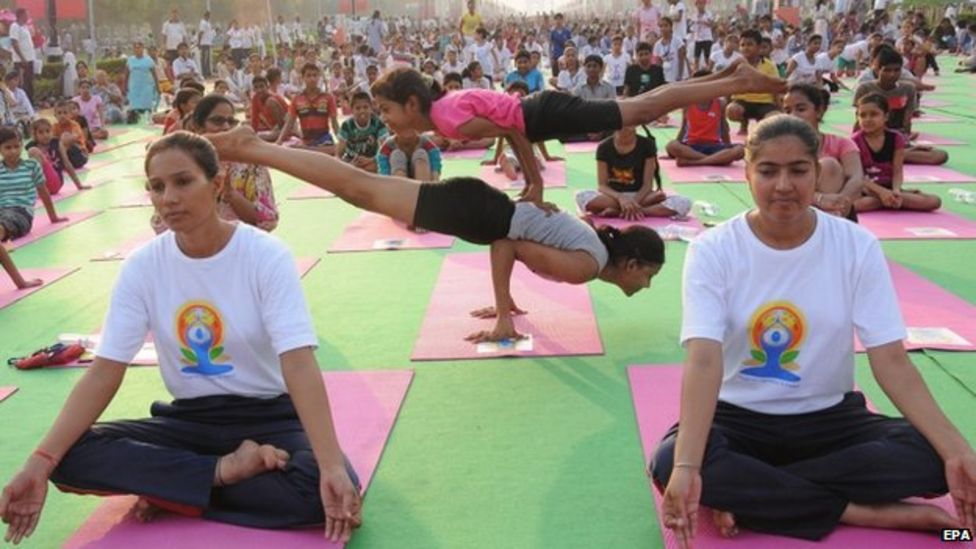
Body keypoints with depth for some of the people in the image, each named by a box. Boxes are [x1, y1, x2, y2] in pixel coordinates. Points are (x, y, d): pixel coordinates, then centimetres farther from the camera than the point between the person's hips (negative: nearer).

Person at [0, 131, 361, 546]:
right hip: (190, 419, 2)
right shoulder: (142, 266, -5)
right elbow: (104, 372, -8)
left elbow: (298, 362, -25)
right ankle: (228, 468, -14)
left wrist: (332, 466, -37)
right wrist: (39, 463, -21)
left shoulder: (265, 255, -15)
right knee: (71, 459, -21)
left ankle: (169, 491, -14)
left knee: (331, 492, -32)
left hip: (269, 416, -2)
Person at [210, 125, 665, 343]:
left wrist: (504, 301, 26)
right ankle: (251, 148, -9)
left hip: (482, 206, 7)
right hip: (474, 211, -7)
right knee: (361, 188, -8)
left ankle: (249, 148, 11)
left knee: (362, 190, 8)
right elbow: (512, 248, -16)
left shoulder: (595, 241, 15)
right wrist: (504, 318, -7)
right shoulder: (588, 266, -13)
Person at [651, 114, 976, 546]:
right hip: (740, 418, -1)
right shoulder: (712, 250, -12)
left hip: (830, 419, 2)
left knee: (933, 459, -24)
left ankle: (748, 497, -17)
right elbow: (704, 360, -24)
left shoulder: (858, 247, -7)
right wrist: (686, 467, -39)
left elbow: (891, 360, -11)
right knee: (668, 463, -33)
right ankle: (864, 513, -20)